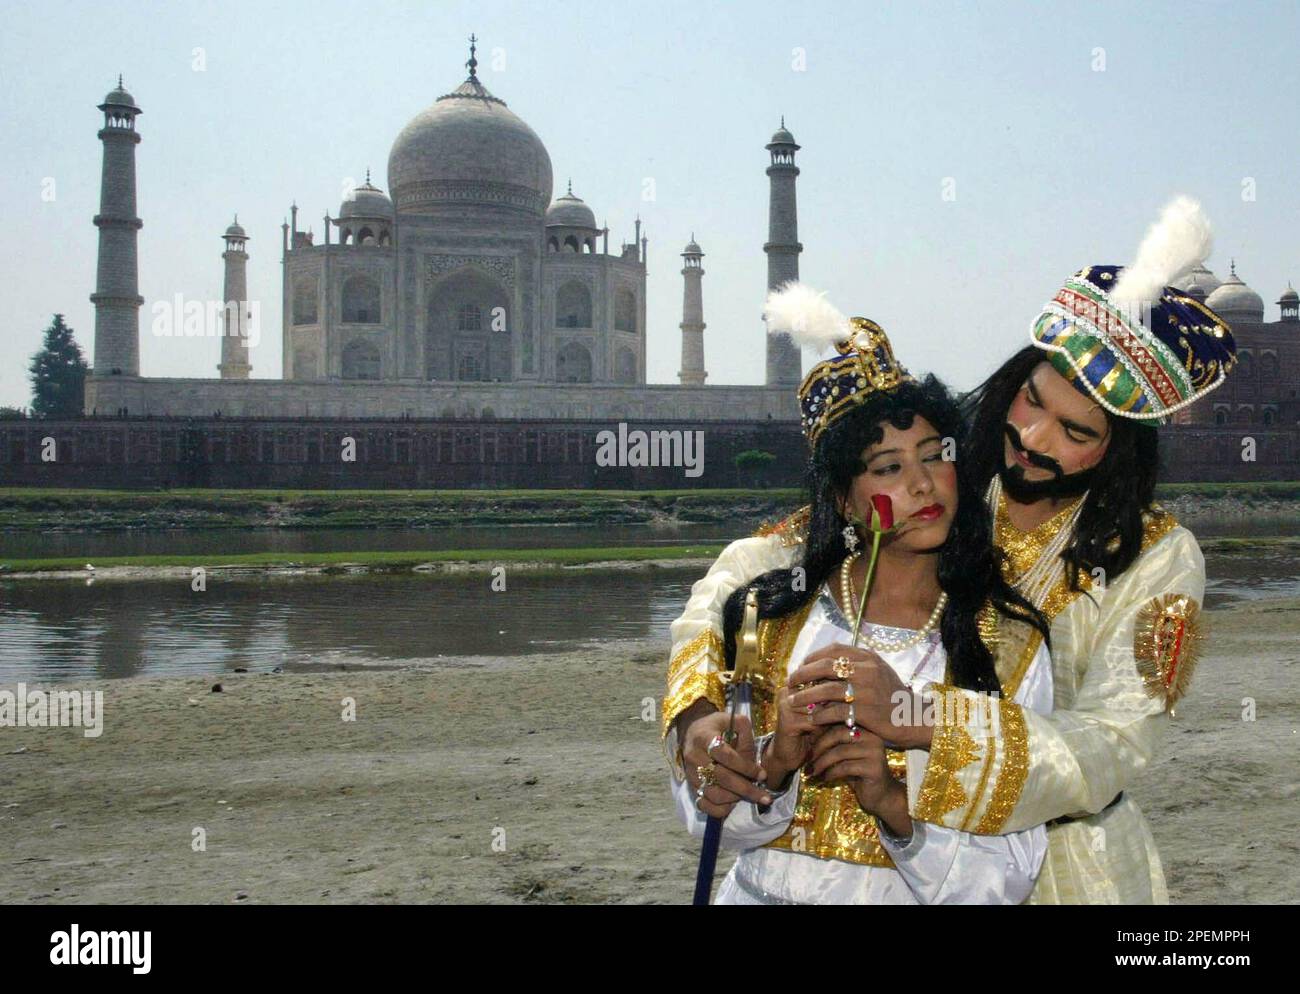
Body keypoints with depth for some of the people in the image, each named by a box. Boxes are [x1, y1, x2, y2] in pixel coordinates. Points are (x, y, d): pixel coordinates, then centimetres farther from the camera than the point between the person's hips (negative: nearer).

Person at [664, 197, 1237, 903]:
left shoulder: (1155, 558, -14)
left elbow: (1113, 747, -25)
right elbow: (754, 563, -13)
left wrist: (917, 719, -39)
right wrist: (700, 713, -32)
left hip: (1062, 866, -1)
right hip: (901, 851, 2)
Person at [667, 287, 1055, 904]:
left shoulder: (1010, 646, -2)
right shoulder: (772, 615, 0)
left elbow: (1008, 876, -4)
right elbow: (707, 814, 2)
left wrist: (893, 802, -18)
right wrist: (775, 765, -16)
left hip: (912, 898, -1)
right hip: (765, 891, 1)